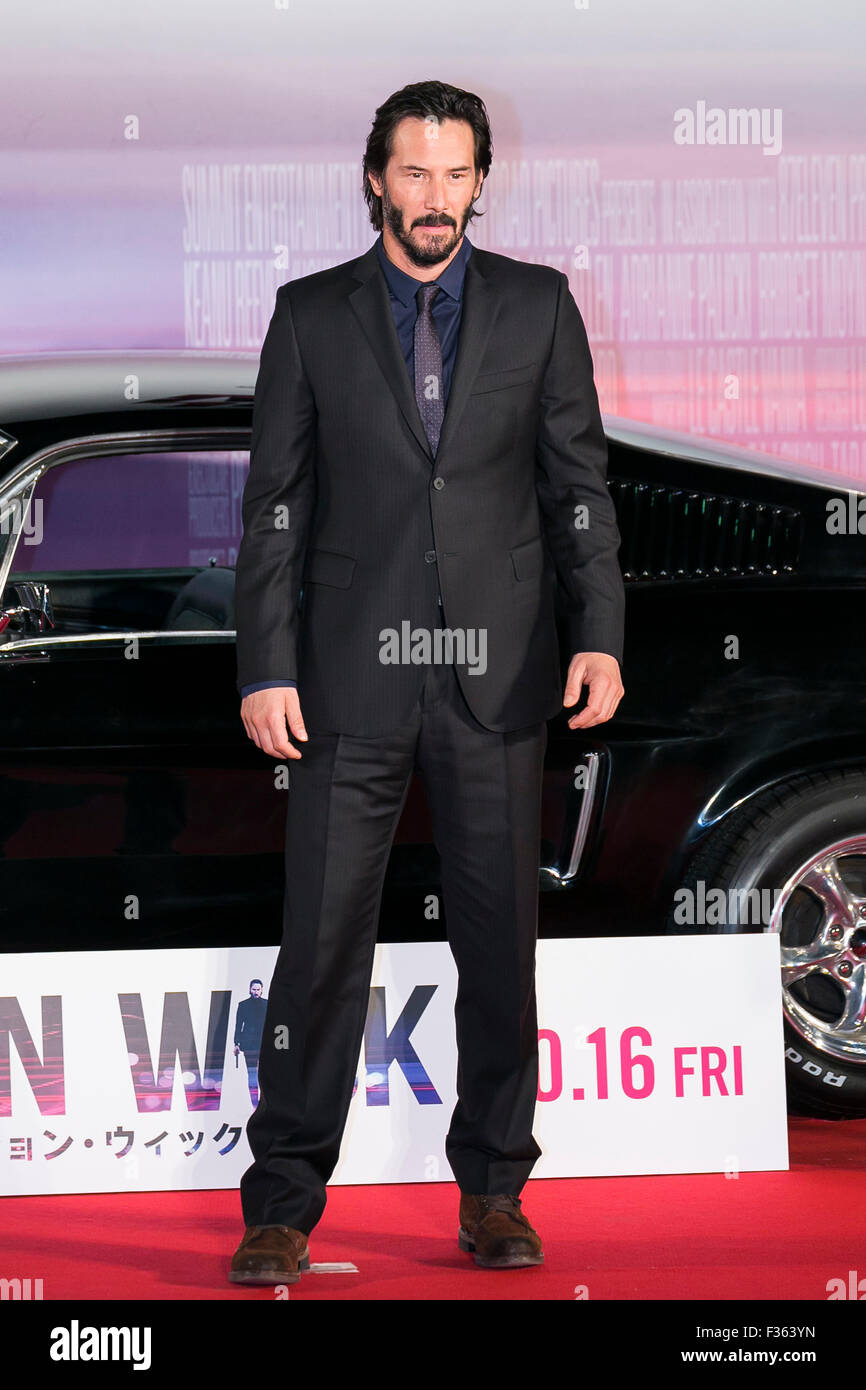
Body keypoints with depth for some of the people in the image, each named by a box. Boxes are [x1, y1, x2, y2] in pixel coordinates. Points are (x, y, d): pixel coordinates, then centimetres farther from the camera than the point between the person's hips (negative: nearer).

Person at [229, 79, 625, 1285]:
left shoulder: (539, 306, 6)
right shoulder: (312, 315, 4)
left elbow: (580, 483, 4)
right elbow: (275, 503, 3)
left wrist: (599, 634, -8)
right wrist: (266, 668, -4)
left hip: (496, 681, 1)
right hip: (352, 681, -1)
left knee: (501, 938, 6)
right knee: (323, 940, -1)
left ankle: (493, 1194, 19)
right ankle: (283, 1206, 7)